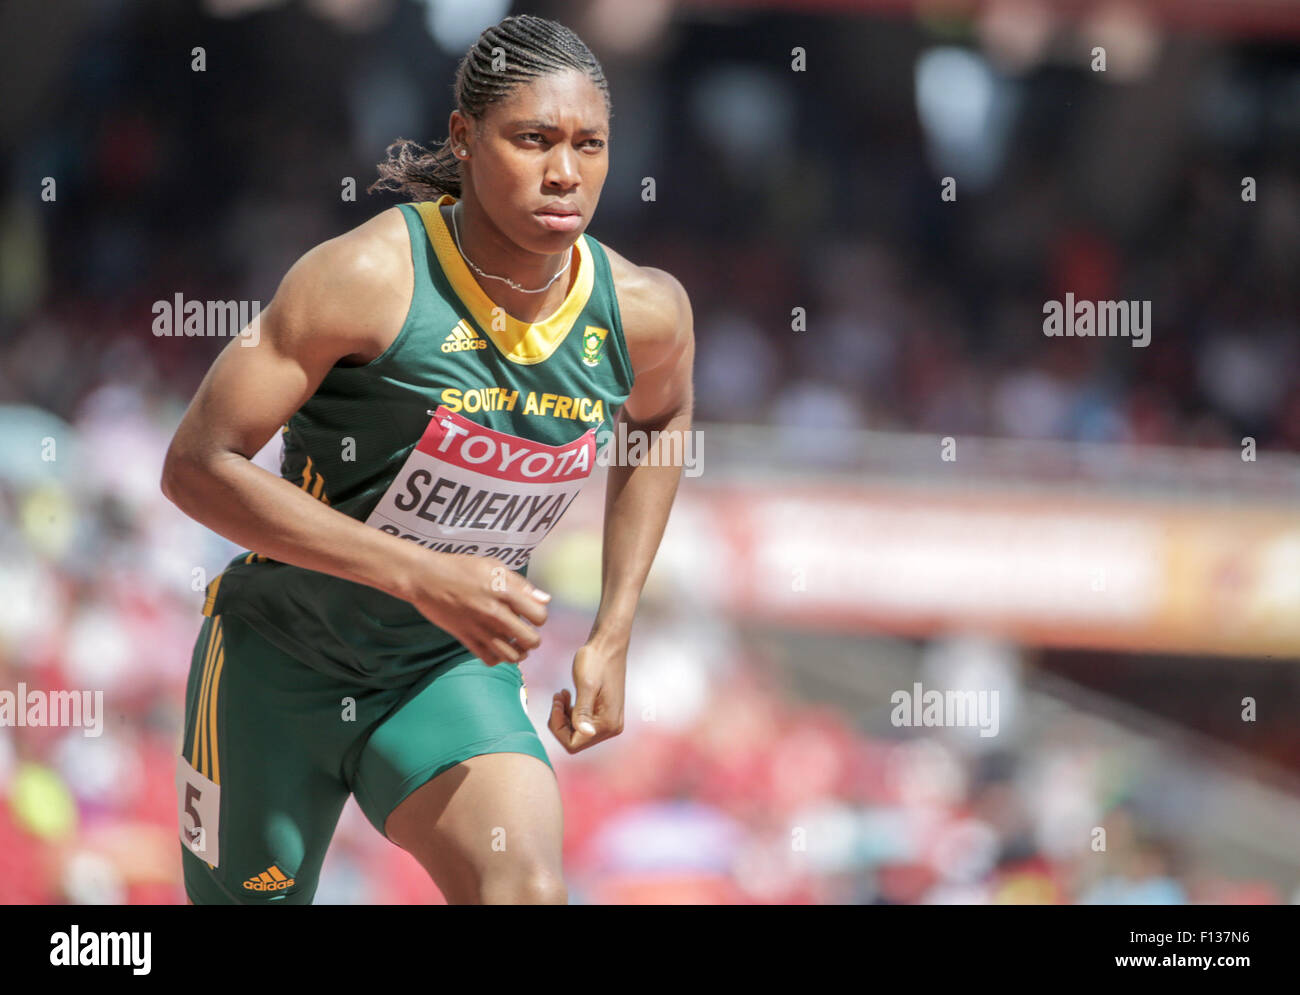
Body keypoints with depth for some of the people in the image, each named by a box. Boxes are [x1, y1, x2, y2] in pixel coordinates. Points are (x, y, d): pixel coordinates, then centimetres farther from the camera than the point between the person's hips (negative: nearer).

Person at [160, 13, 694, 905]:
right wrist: (420, 574, -31)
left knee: (527, 886, -26)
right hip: (279, 662, -2)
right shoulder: (370, 278, -25)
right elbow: (198, 466, -24)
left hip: (452, 672, 2)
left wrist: (613, 637, 9)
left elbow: (662, 419, 16)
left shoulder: (643, 313, -11)